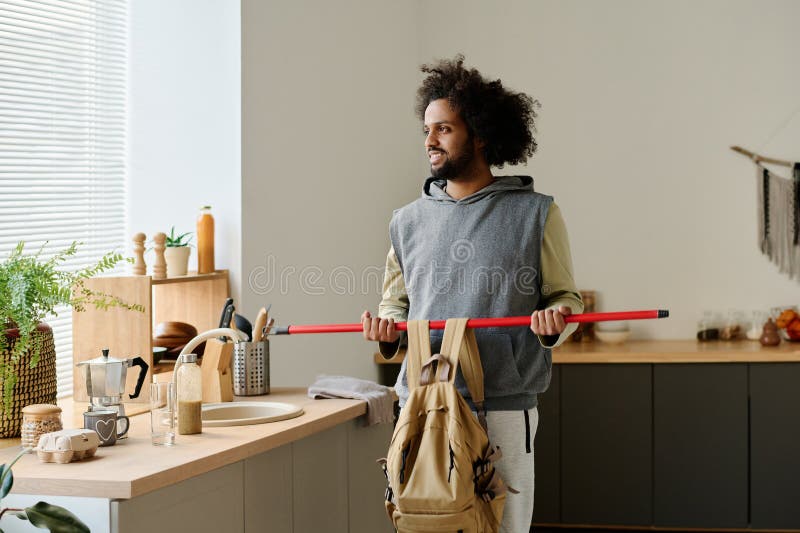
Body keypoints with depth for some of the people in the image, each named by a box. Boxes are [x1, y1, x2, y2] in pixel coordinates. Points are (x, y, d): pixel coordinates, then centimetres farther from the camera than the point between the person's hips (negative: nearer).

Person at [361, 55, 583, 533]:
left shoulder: (537, 214, 2)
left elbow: (565, 296, 7)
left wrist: (553, 320, -15)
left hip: (504, 408, -3)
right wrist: (389, 329, -1)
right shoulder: (409, 221, 12)